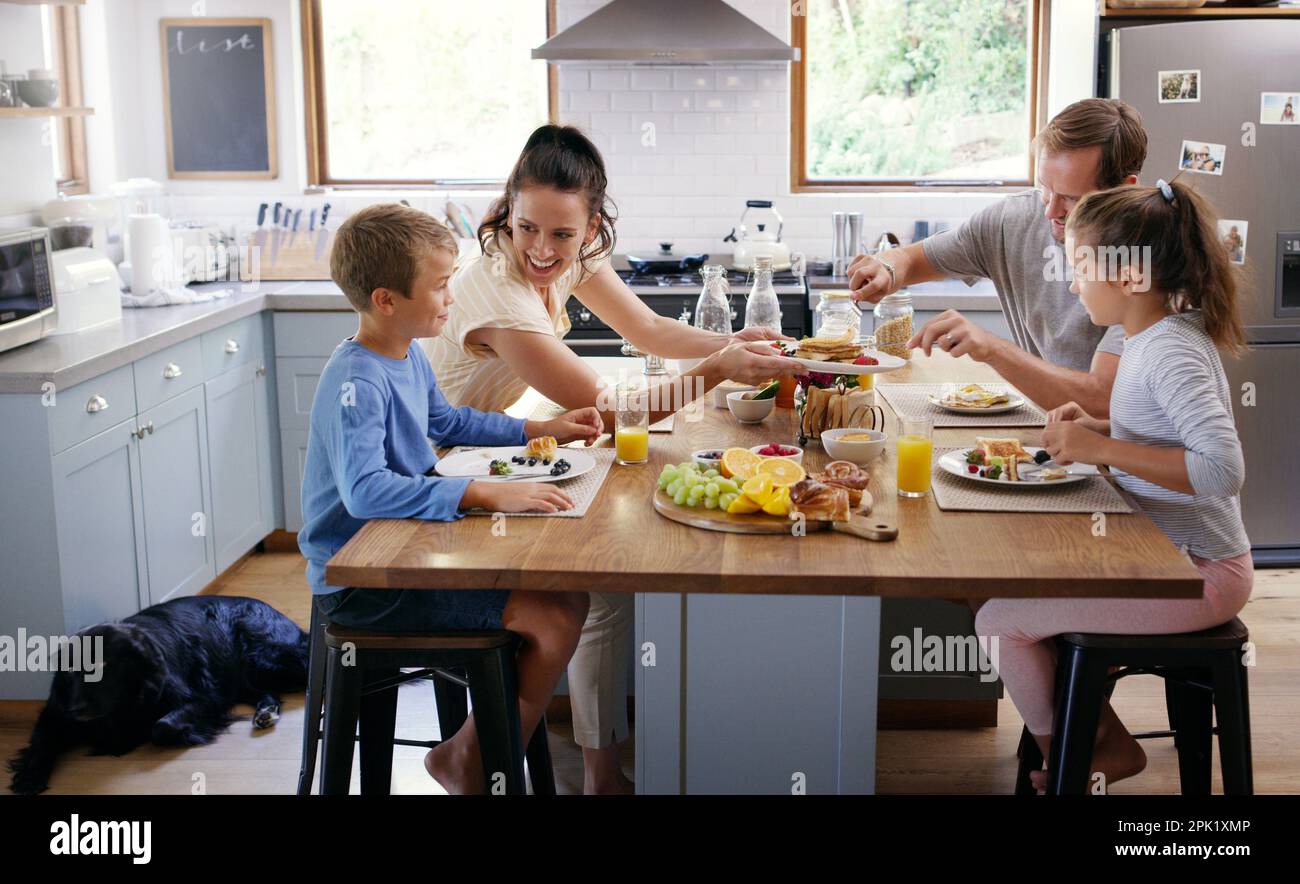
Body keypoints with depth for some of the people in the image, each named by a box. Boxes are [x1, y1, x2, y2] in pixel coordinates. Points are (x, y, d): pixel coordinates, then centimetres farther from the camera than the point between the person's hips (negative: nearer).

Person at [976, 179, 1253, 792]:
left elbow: (1222, 469, -33)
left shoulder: (1171, 351, -22)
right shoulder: (1156, 337, 7)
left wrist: (1102, 448, -28)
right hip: (1163, 552, 10)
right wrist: (1097, 429, 5)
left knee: (1002, 620, -9)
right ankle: (1106, 743, 23)